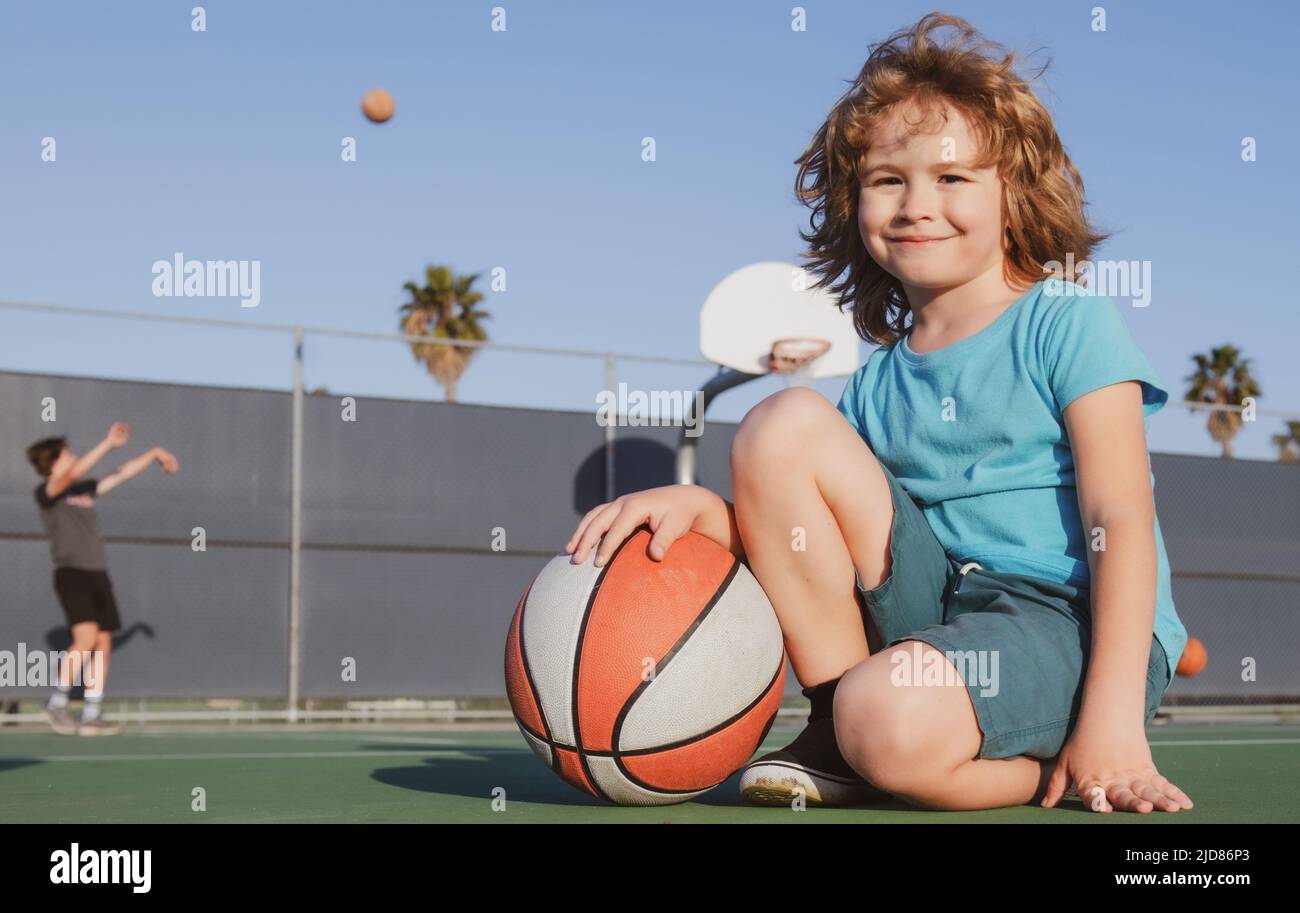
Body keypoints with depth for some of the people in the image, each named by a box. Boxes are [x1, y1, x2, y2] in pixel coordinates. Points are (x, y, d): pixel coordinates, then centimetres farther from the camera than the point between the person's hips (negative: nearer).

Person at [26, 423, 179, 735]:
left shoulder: (84, 490, 16)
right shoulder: (46, 493, -4)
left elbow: (122, 474, 26)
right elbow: (73, 474, -22)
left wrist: (154, 454, 25)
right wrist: (108, 443, -25)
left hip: (97, 574, 7)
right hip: (71, 572, -7)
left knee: (103, 644, 2)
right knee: (86, 638, -22)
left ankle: (90, 717, 5)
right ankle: (57, 703, -6)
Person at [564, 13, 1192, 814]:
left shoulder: (1069, 322, -1)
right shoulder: (877, 384, 15)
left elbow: (1123, 519, -9)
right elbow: (797, 538, 10)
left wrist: (1113, 717, -20)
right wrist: (701, 508, -12)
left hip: (1069, 625, -6)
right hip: (929, 609, 6)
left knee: (893, 724, -37)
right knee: (783, 422, -8)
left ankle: (1048, 766, -3)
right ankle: (837, 739, -6)